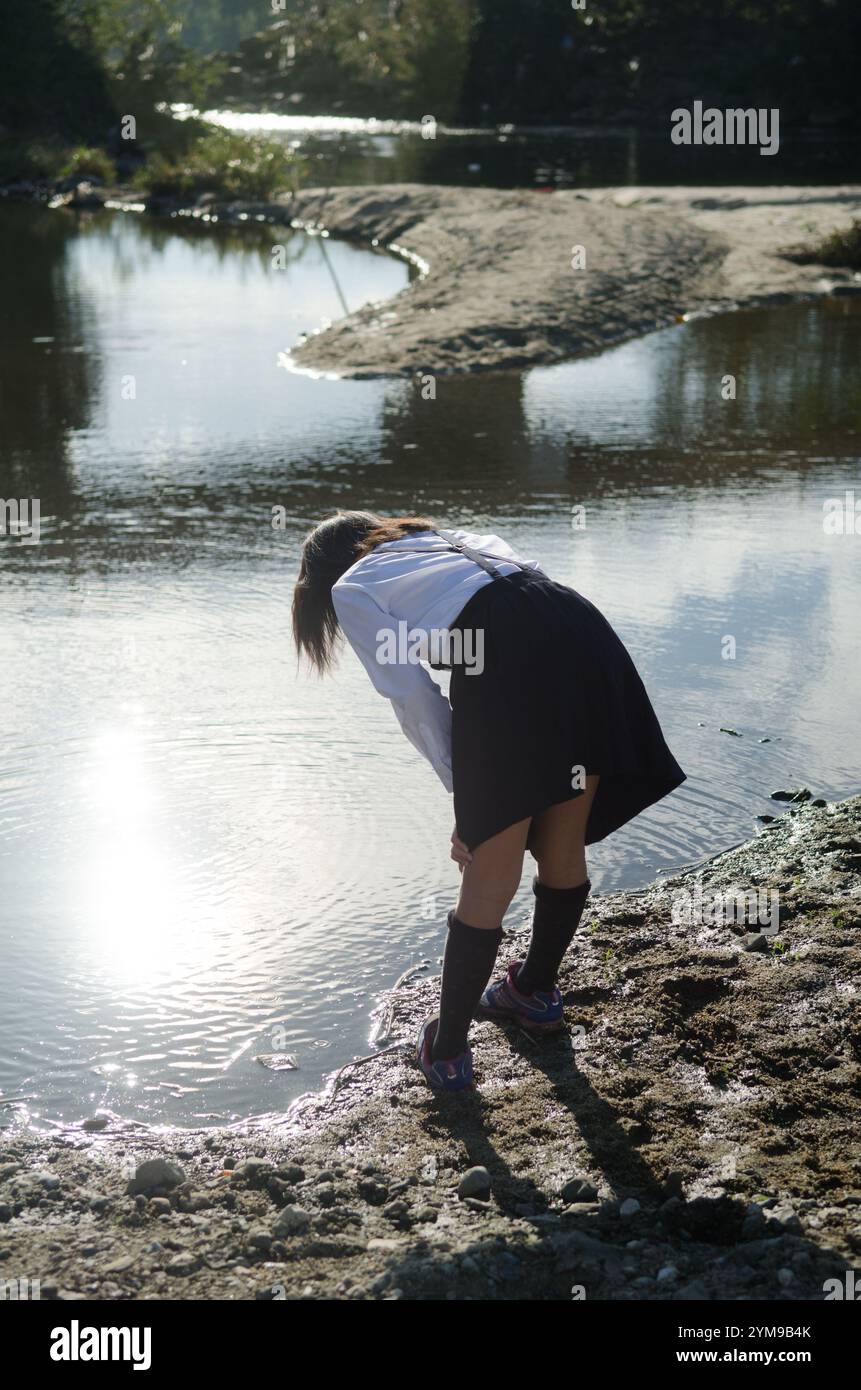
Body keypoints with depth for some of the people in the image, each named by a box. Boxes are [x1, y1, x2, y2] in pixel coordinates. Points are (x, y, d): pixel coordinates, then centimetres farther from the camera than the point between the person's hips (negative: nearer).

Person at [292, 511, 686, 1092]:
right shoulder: (452, 539, 38)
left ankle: (448, 1050, 22)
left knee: (490, 882, 6)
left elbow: (413, 694, 7)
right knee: (563, 853, 22)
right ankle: (536, 991, 45)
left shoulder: (351, 588, 21)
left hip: (508, 659, -6)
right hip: (586, 631, 6)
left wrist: (464, 789, 14)